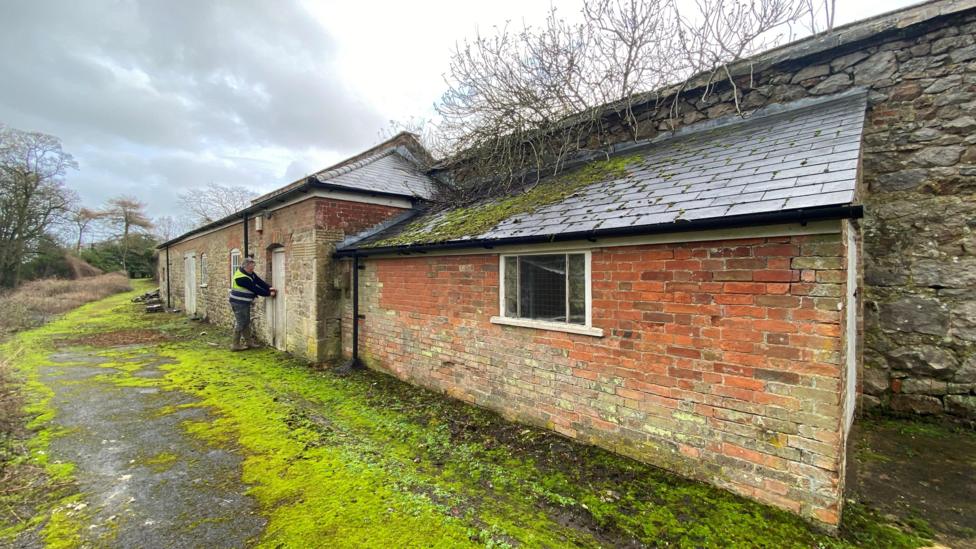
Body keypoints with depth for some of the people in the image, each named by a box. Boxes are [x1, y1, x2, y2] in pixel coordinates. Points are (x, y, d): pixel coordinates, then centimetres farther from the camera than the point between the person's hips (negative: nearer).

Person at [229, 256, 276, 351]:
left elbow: (259, 281, -1)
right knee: (240, 323, -4)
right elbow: (255, 289, -23)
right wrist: (269, 293, -17)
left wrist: (269, 288, -17)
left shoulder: (250, 273, 2)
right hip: (239, 303, -10)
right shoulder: (242, 278, -25)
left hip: (245, 302, 10)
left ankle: (249, 341, 20)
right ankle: (235, 345, 4)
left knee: (246, 322, 13)